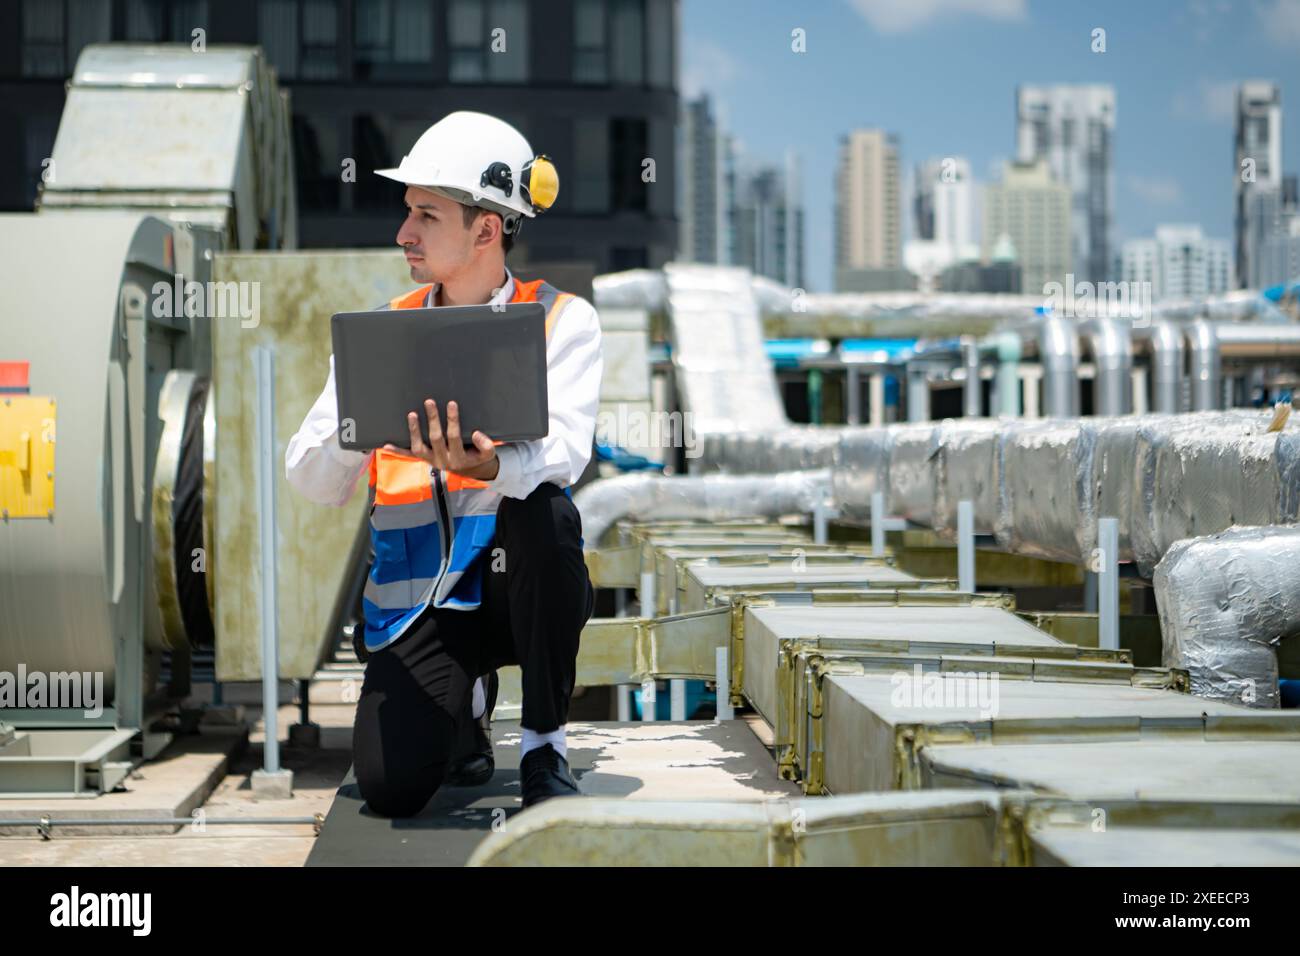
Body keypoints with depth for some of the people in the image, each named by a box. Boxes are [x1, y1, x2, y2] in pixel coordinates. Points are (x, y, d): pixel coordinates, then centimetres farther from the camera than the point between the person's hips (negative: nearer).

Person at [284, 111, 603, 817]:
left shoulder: (562, 321, -2)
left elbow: (563, 452, -20)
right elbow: (313, 483, -1)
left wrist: (487, 468, -43)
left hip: (521, 582, -2)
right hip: (423, 598, 2)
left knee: (543, 509, -35)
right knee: (389, 786, -20)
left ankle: (544, 746, -14)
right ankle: (467, 696, 19)